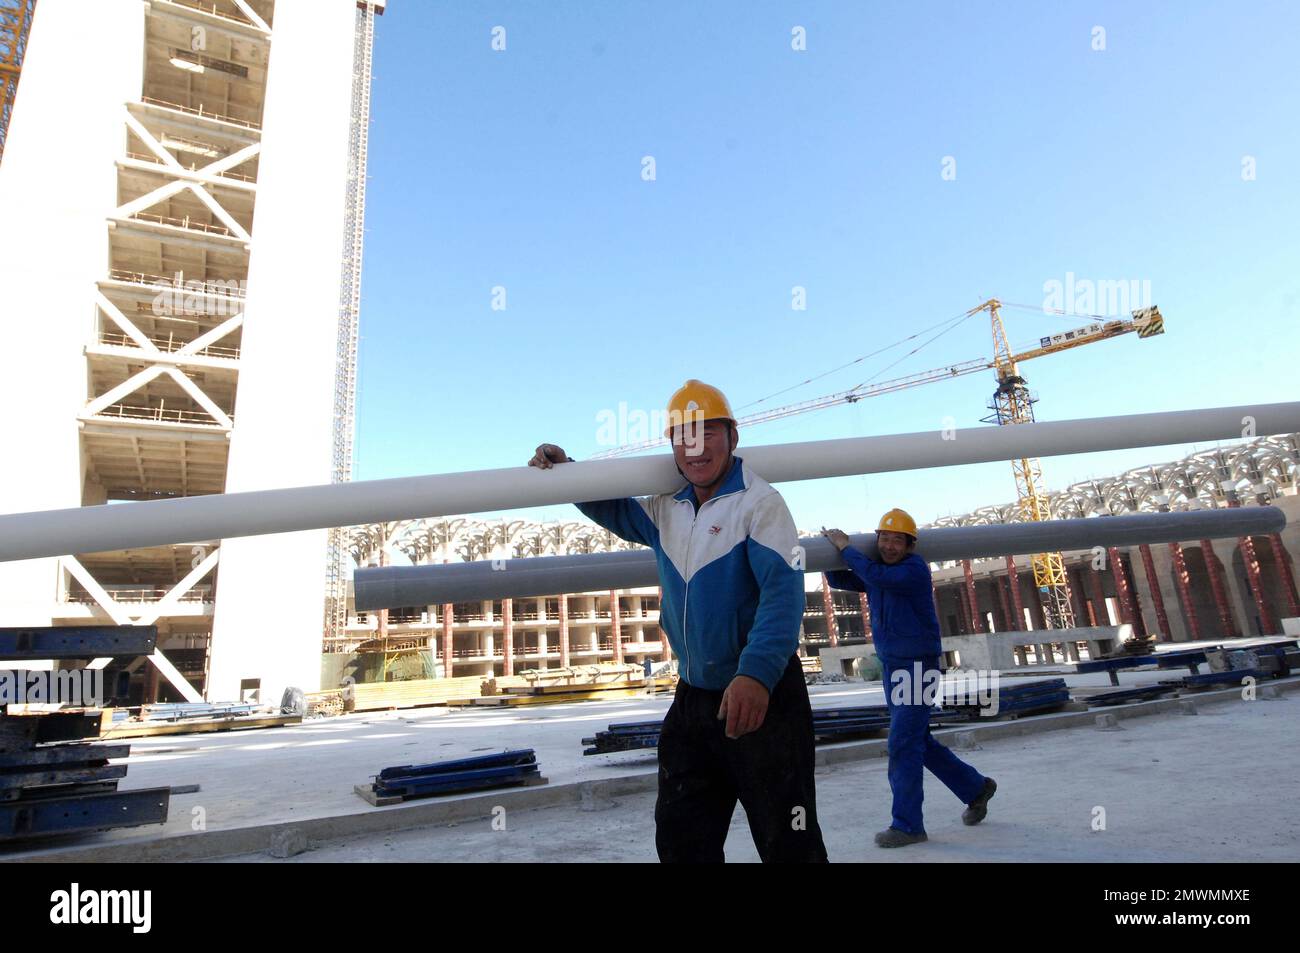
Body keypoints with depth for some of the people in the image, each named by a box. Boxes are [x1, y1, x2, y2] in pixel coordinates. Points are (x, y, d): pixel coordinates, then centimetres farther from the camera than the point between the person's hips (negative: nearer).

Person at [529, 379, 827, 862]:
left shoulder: (760, 502, -13)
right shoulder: (664, 510, 7)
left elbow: (783, 592, -24)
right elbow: (612, 509, 26)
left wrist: (757, 673, -38)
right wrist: (563, 471, 11)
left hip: (764, 696, -6)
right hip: (692, 699, 7)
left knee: (789, 844, 6)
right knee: (680, 842, 16)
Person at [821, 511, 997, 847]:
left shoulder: (915, 569, -16)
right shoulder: (877, 568, 8)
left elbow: (876, 576, -32)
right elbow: (839, 580, 13)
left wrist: (846, 547, -21)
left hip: (917, 665, -8)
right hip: (891, 665, 8)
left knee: (903, 743, -8)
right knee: (918, 741, 16)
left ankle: (907, 824, 2)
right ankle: (975, 788, 35)